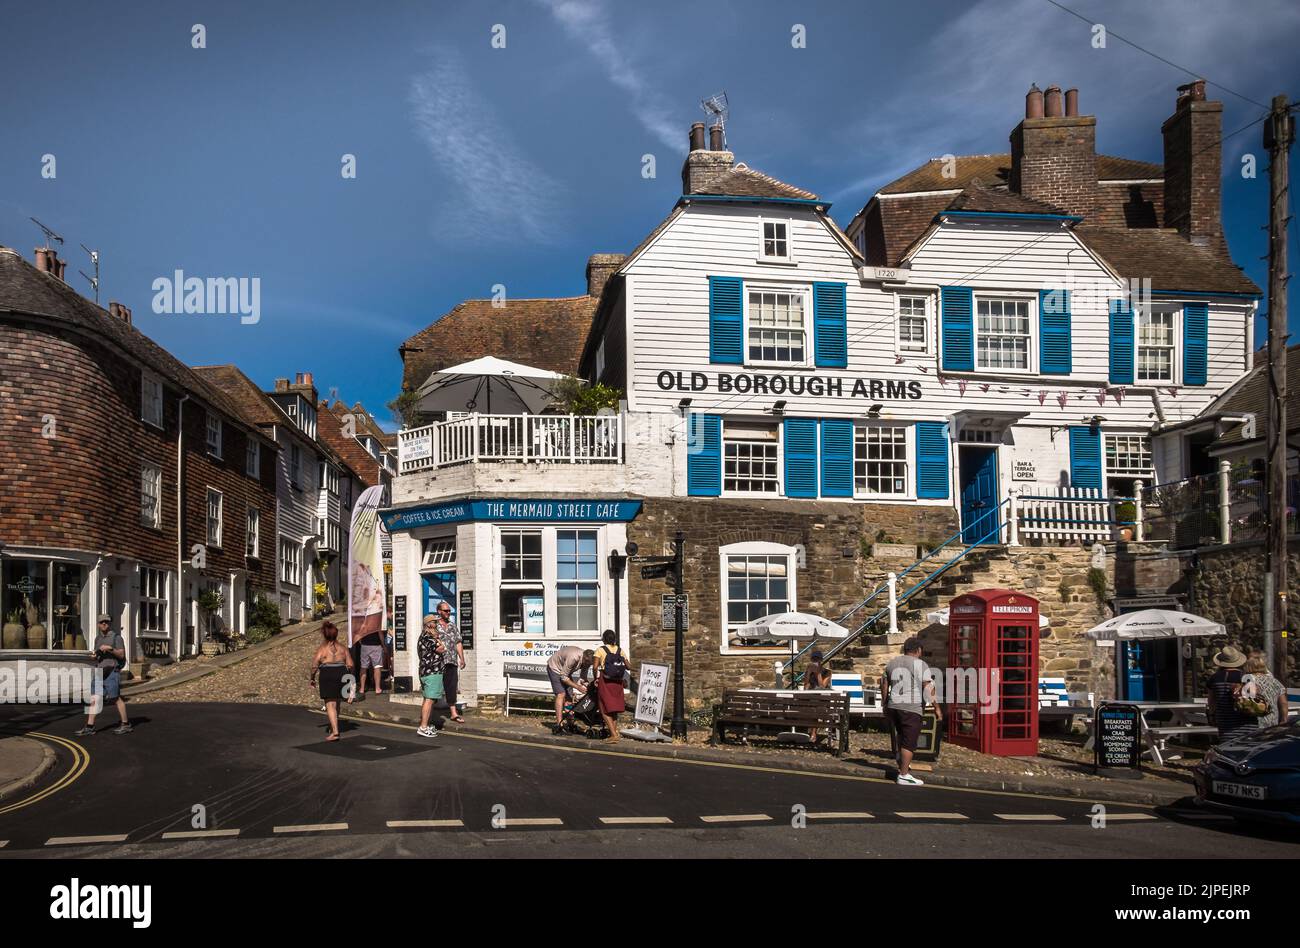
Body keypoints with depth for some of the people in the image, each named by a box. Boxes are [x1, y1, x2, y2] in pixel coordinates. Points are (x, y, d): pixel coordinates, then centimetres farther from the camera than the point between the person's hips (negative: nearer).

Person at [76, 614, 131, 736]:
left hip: (111, 672, -6)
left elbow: (122, 655, -10)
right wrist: (95, 656, 1)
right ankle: (89, 727, -2)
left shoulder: (116, 637, -5)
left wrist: (110, 649, -23)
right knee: (94, 698, -1)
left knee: (116, 698, -3)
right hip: (99, 672, 6)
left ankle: (126, 725, 6)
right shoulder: (98, 638, 15)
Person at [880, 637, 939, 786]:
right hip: (911, 708, -6)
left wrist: (885, 704, 25)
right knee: (909, 742, -2)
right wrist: (937, 708, -6)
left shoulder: (892, 662, 11)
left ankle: (902, 765, 29)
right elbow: (929, 689, -12)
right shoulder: (921, 665, -7)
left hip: (893, 706, 6)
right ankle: (904, 775, -3)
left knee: (902, 736, 25)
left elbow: (884, 685, 16)